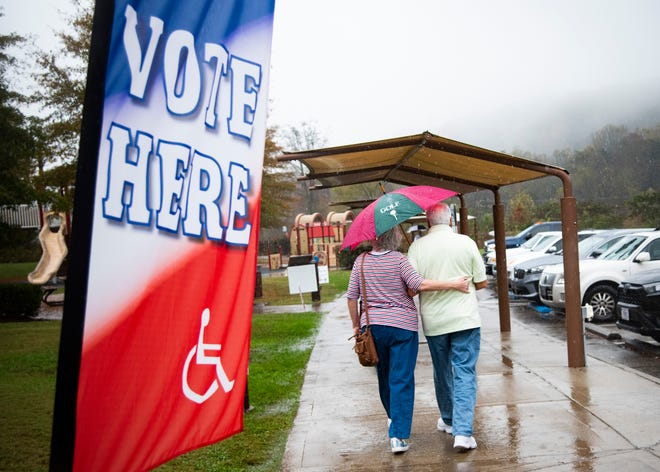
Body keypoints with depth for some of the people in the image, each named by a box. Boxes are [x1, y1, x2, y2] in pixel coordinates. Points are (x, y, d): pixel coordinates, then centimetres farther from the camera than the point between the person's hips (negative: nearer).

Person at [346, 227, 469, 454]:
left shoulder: (361, 261, 2)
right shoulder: (399, 259, -9)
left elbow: (351, 297, 3)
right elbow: (419, 285, -20)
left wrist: (357, 324, 14)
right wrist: (454, 284, -16)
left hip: (372, 325, 4)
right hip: (402, 325, -4)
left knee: (383, 376, 21)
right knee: (402, 380, 1)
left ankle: (392, 417, 42)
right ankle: (398, 435, -3)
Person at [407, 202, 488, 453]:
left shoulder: (417, 246, -5)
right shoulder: (466, 242, -4)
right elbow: (481, 283, 1)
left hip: (433, 321, 1)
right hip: (465, 319, -1)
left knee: (442, 372, 18)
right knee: (465, 373, 2)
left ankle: (448, 420, 35)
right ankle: (462, 431, -7)